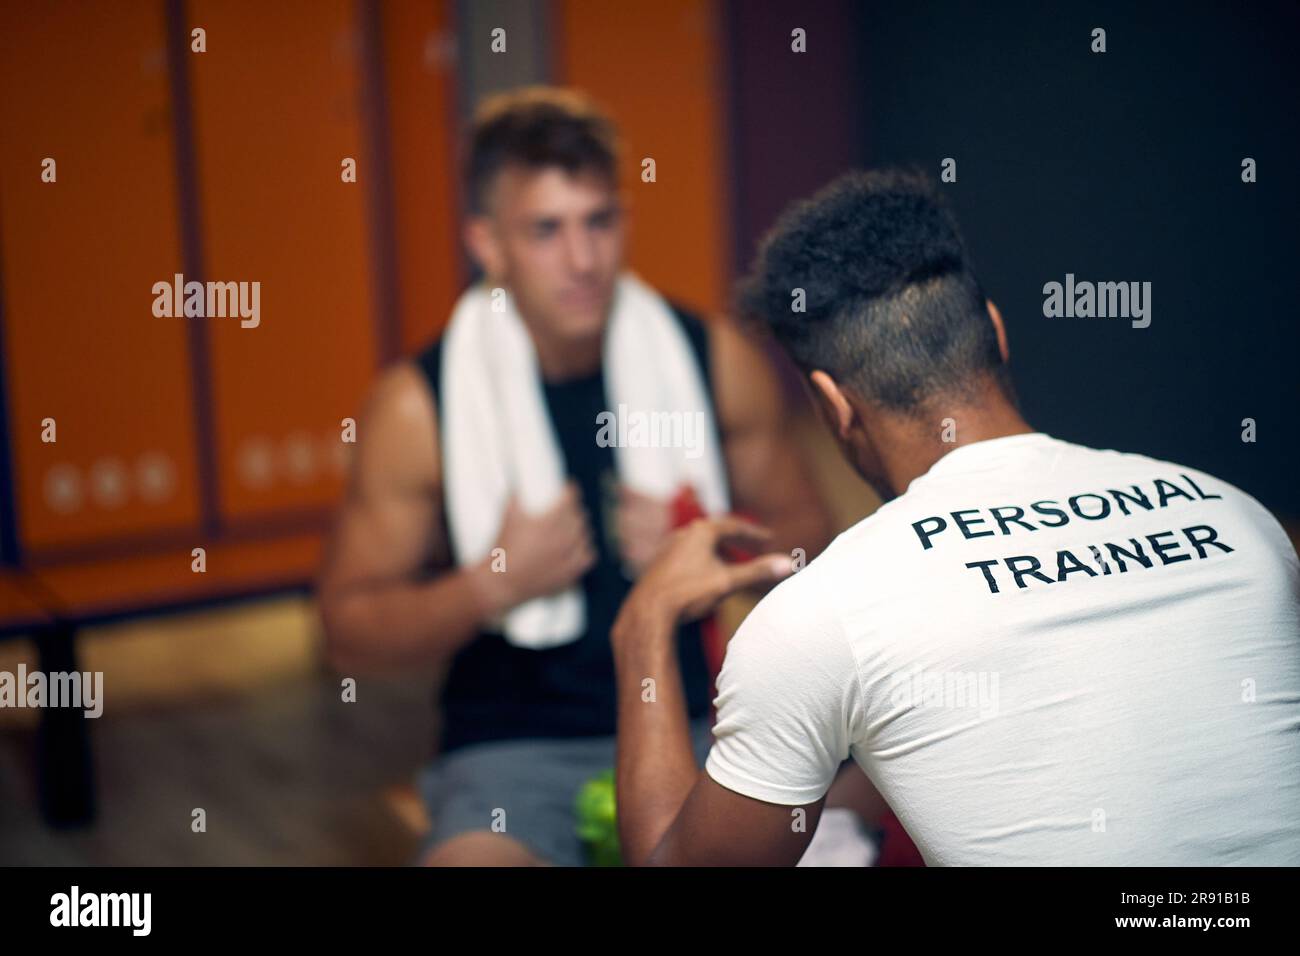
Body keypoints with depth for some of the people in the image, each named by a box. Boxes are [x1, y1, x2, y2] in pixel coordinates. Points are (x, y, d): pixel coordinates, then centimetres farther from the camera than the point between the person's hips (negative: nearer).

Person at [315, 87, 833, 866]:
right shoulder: (418, 406, -3)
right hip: (517, 742, -2)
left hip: (703, 721, 2)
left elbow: (808, 535, 13)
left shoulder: (719, 360, 3)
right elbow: (351, 632, 3)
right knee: (473, 858, -34)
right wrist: (493, 584, -14)